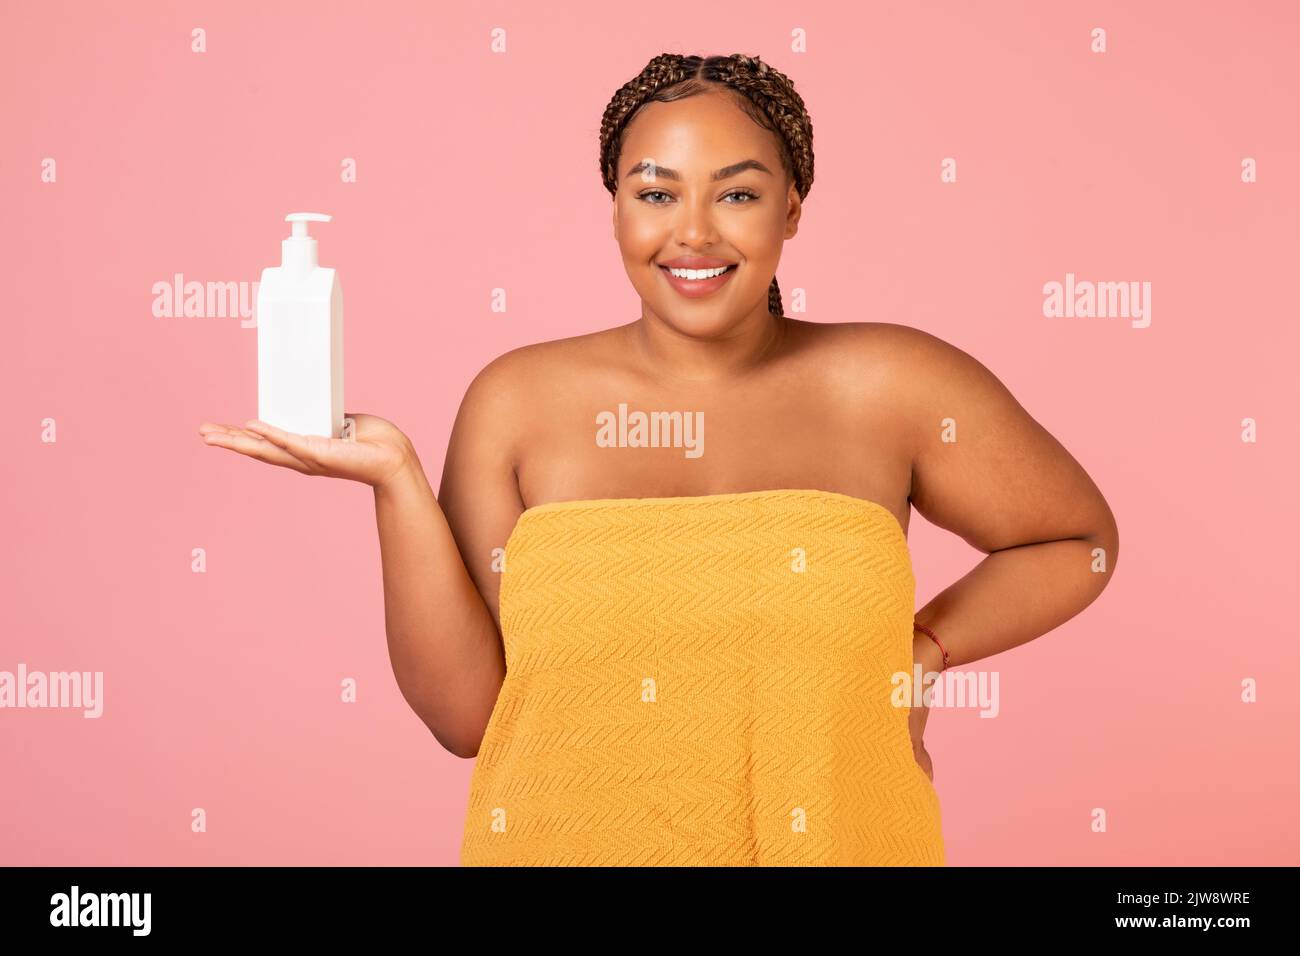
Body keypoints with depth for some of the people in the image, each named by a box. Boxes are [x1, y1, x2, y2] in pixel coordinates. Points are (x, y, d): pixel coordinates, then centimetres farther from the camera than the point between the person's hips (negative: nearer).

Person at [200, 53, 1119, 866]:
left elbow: (1079, 541, 8)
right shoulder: (519, 402, -4)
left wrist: (923, 649, -5)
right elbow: (465, 709, -6)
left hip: (832, 841, 0)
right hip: (564, 839, 1)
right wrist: (397, 479, -13)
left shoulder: (889, 387, -7)